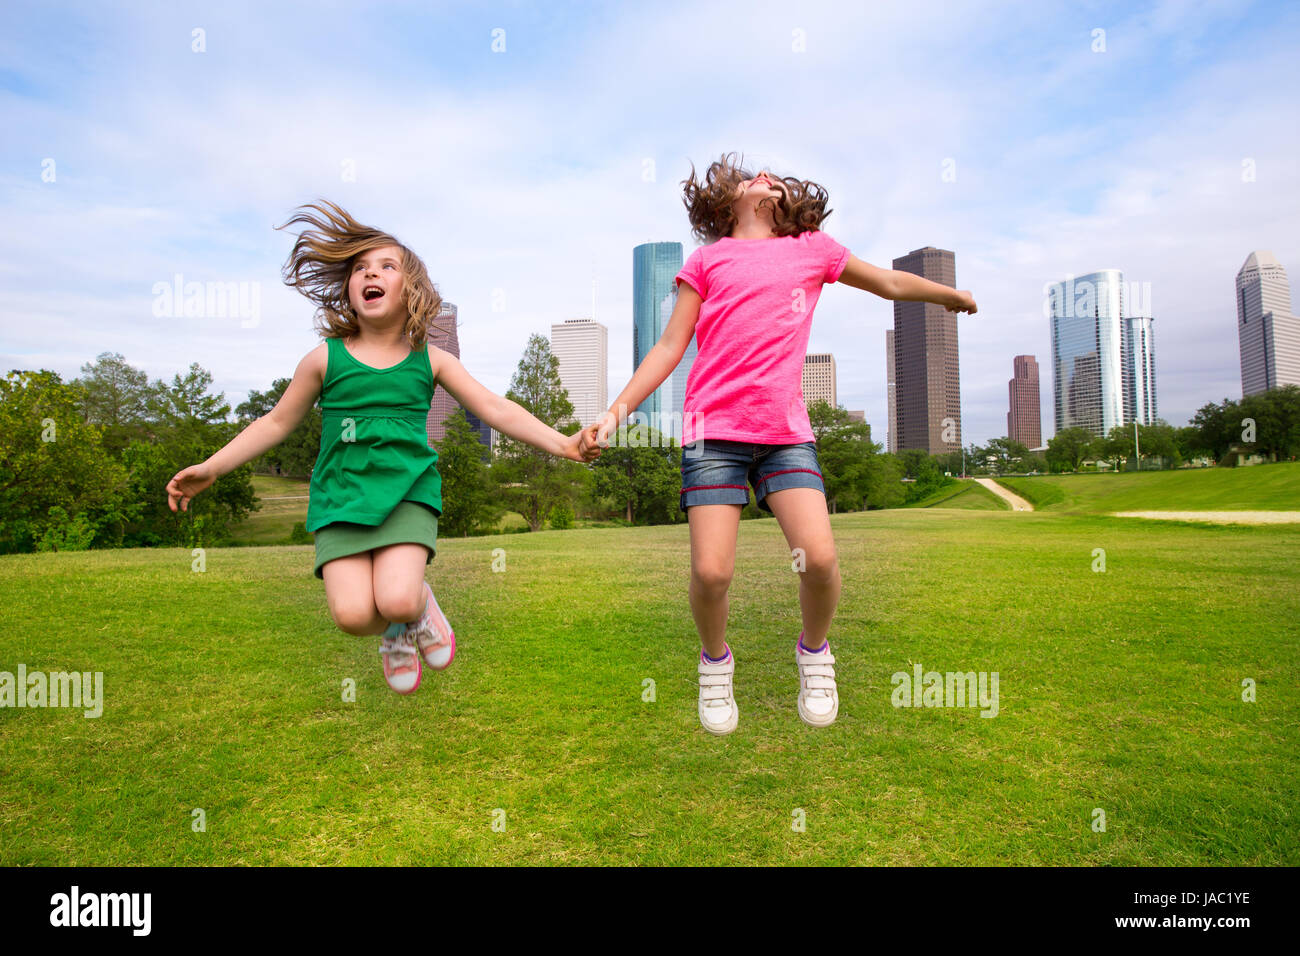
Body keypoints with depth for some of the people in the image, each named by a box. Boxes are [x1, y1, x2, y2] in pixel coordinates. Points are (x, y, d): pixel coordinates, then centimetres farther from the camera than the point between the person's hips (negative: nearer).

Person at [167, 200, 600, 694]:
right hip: (341, 497, 1)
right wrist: (210, 468, 8)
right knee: (352, 613, -17)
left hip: (408, 492, 0)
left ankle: (421, 605, 16)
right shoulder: (325, 359, 3)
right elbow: (277, 422, 14)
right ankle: (396, 635, 19)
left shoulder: (430, 360, 4)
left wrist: (563, 444, -8)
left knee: (398, 600, -23)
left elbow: (495, 409, 2)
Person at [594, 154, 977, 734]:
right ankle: (715, 660, 19)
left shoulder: (813, 249, 18)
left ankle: (813, 652, 18)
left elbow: (889, 282, 33)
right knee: (711, 571, -12)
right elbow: (670, 346, 11)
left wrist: (953, 295, 46)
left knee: (820, 558, -14)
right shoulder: (709, 259, 13)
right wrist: (619, 408, 1)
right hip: (714, 427, -1)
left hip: (785, 431, 2)